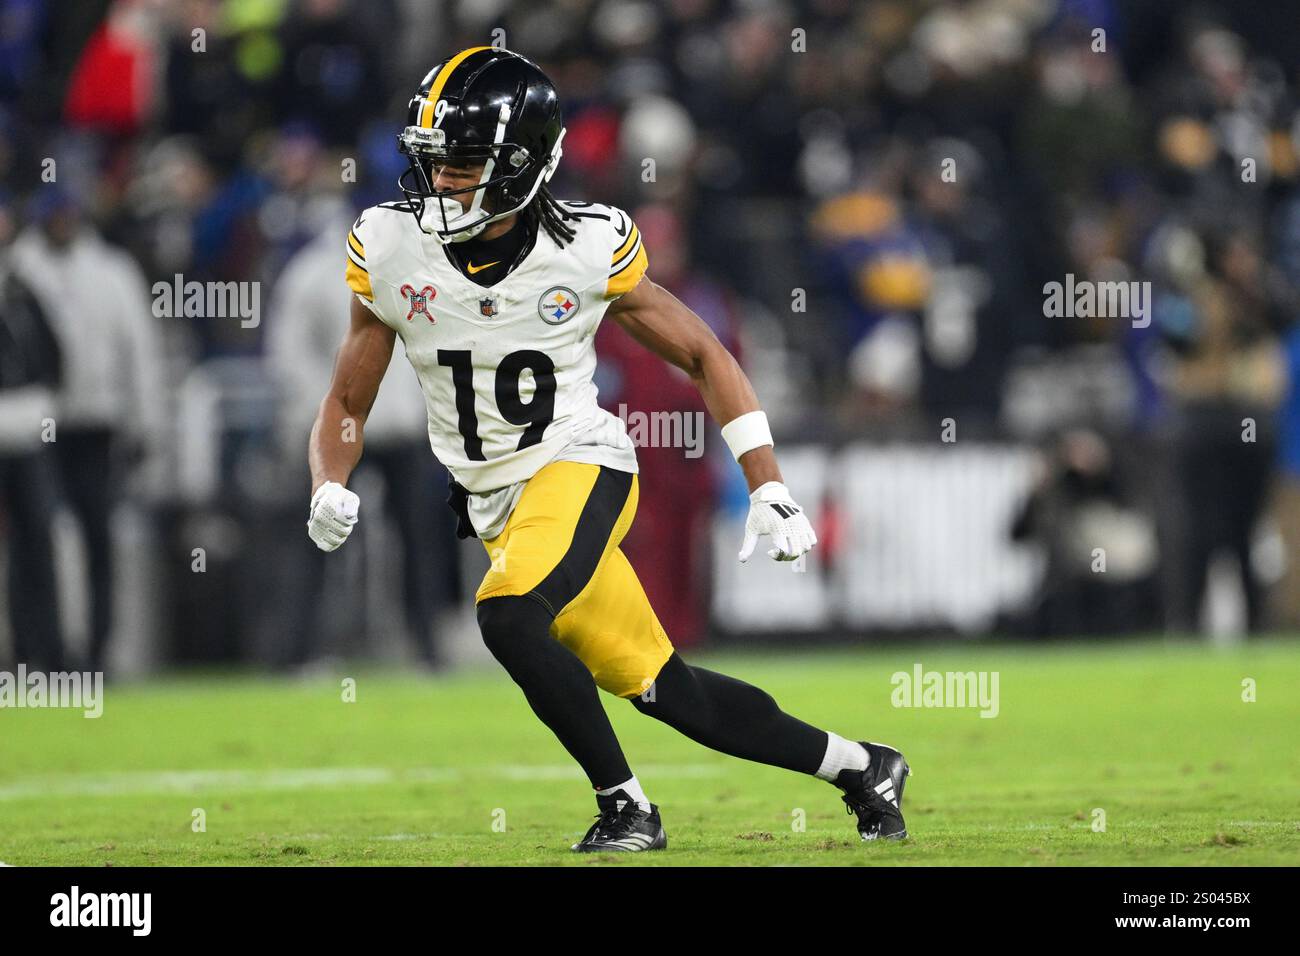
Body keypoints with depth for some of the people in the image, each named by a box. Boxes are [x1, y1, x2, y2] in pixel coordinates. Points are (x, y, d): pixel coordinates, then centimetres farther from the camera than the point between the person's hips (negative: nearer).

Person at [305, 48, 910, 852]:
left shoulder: (588, 247, -14)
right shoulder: (391, 251, -8)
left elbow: (704, 357, -2)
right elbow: (348, 402, 3)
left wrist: (770, 491, -6)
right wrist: (331, 490, -17)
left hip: (579, 466, -4)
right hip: (495, 504, 4)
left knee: (509, 614, -31)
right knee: (663, 689, 6)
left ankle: (626, 807, -13)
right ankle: (861, 769, 25)